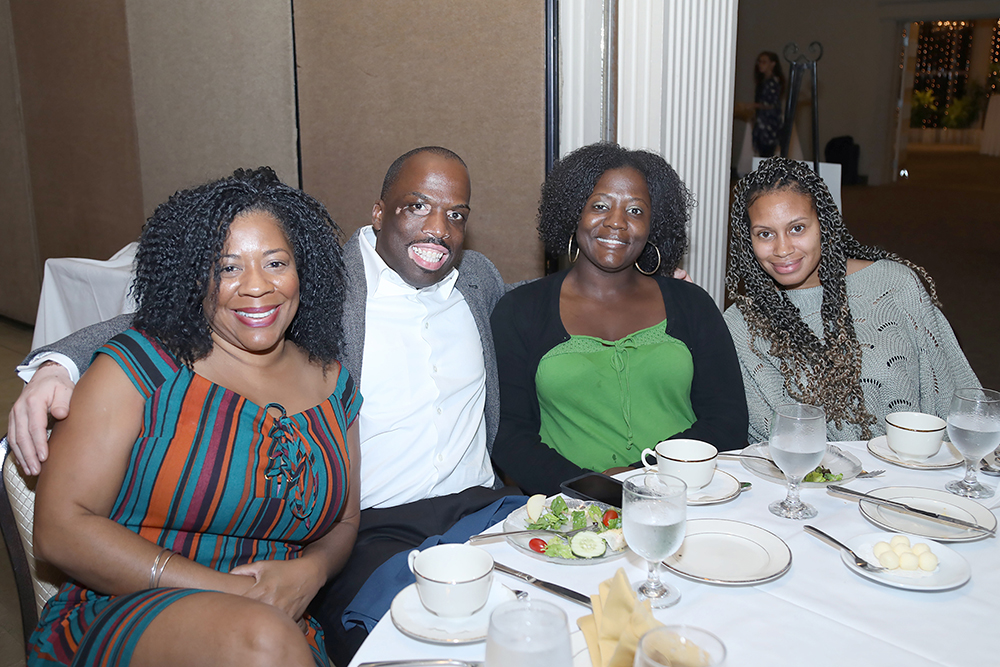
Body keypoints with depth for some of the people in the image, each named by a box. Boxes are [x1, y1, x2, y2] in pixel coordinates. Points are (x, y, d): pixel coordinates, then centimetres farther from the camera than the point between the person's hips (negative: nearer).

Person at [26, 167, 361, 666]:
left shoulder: (333, 385, 7)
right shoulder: (138, 366, -5)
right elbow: (60, 529, -9)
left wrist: (310, 571, -8)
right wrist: (225, 590, -16)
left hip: (285, 624, 4)